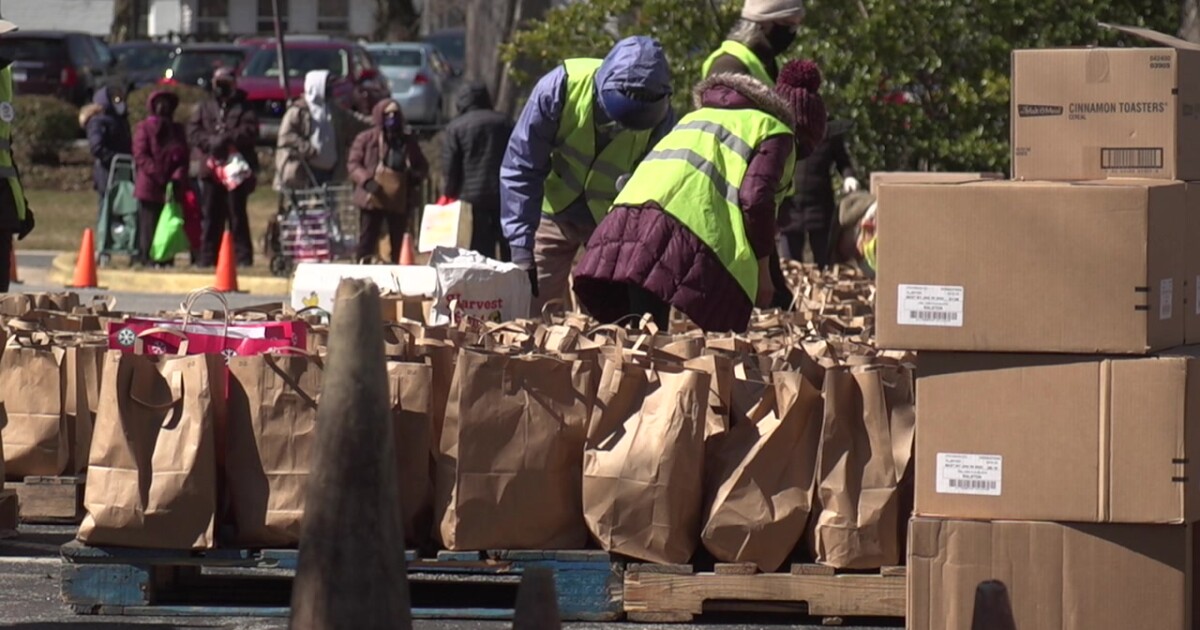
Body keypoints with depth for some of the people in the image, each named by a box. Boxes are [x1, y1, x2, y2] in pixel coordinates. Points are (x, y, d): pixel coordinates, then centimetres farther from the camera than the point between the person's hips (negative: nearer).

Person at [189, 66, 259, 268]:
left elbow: (250, 131, -8)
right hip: (210, 167, 4)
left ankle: (243, 256, -4)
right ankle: (207, 256, 8)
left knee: (237, 214, -5)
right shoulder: (204, 109, 18)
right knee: (210, 215, 4)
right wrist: (210, 141, -11)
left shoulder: (243, 109, 7)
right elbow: (193, 132, 7)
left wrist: (227, 138, -19)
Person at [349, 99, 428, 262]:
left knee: (397, 245, 8)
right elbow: (354, 164, -2)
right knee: (367, 243, -4)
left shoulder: (408, 140, 8)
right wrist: (367, 180, -20)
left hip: (400, 201, 3)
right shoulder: (366, 139, 0)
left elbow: (422, 167, 15)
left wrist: (415, 176, -8)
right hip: (372, 200, -3)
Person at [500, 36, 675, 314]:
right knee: (531, 308, -2)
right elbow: (520, 169, -22)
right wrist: (521, 249, -25)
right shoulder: (559, 89, -29)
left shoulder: (661, 121, -26)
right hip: (554, 211, 0)